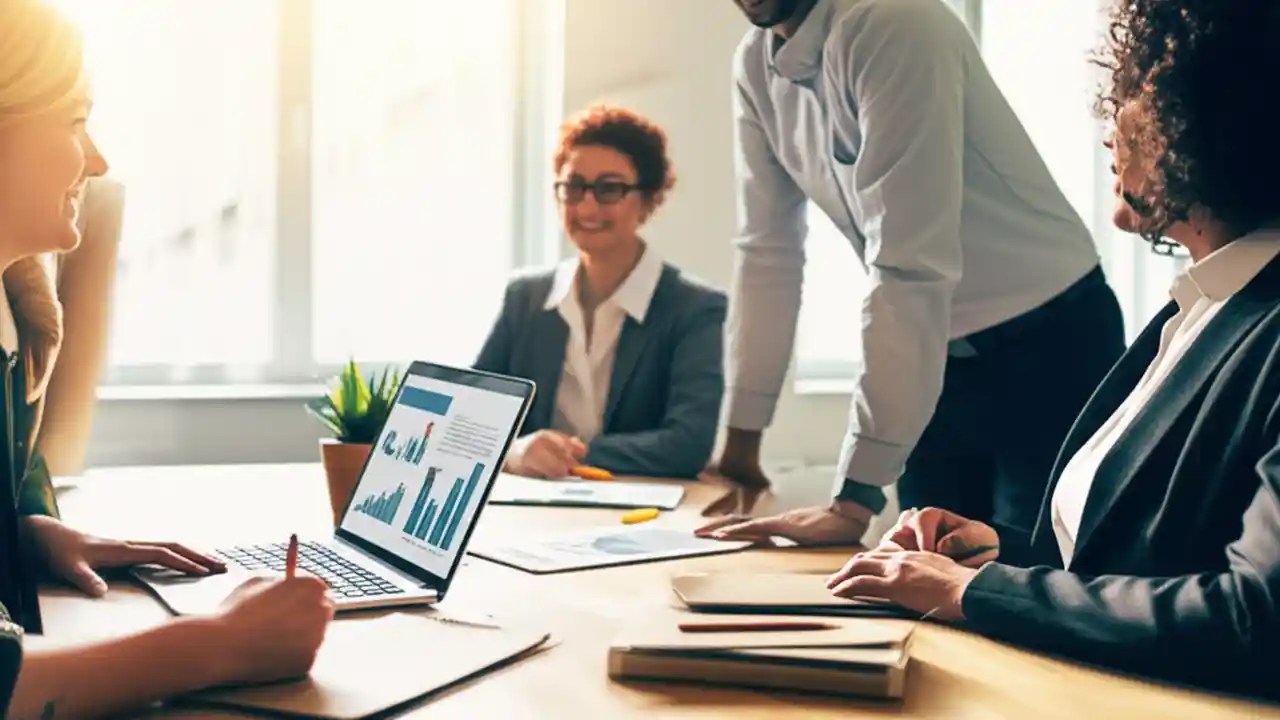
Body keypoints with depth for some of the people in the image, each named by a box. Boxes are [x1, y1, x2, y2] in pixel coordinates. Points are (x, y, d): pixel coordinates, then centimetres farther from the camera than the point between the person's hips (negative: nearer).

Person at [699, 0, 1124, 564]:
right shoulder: (754, 65, -2)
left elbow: (909, 266, -30)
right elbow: (767, 252, 3)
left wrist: (854, 498, -31)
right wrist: (740, 443, 3)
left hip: (1044, 346, -6)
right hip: (935, 354, 6)